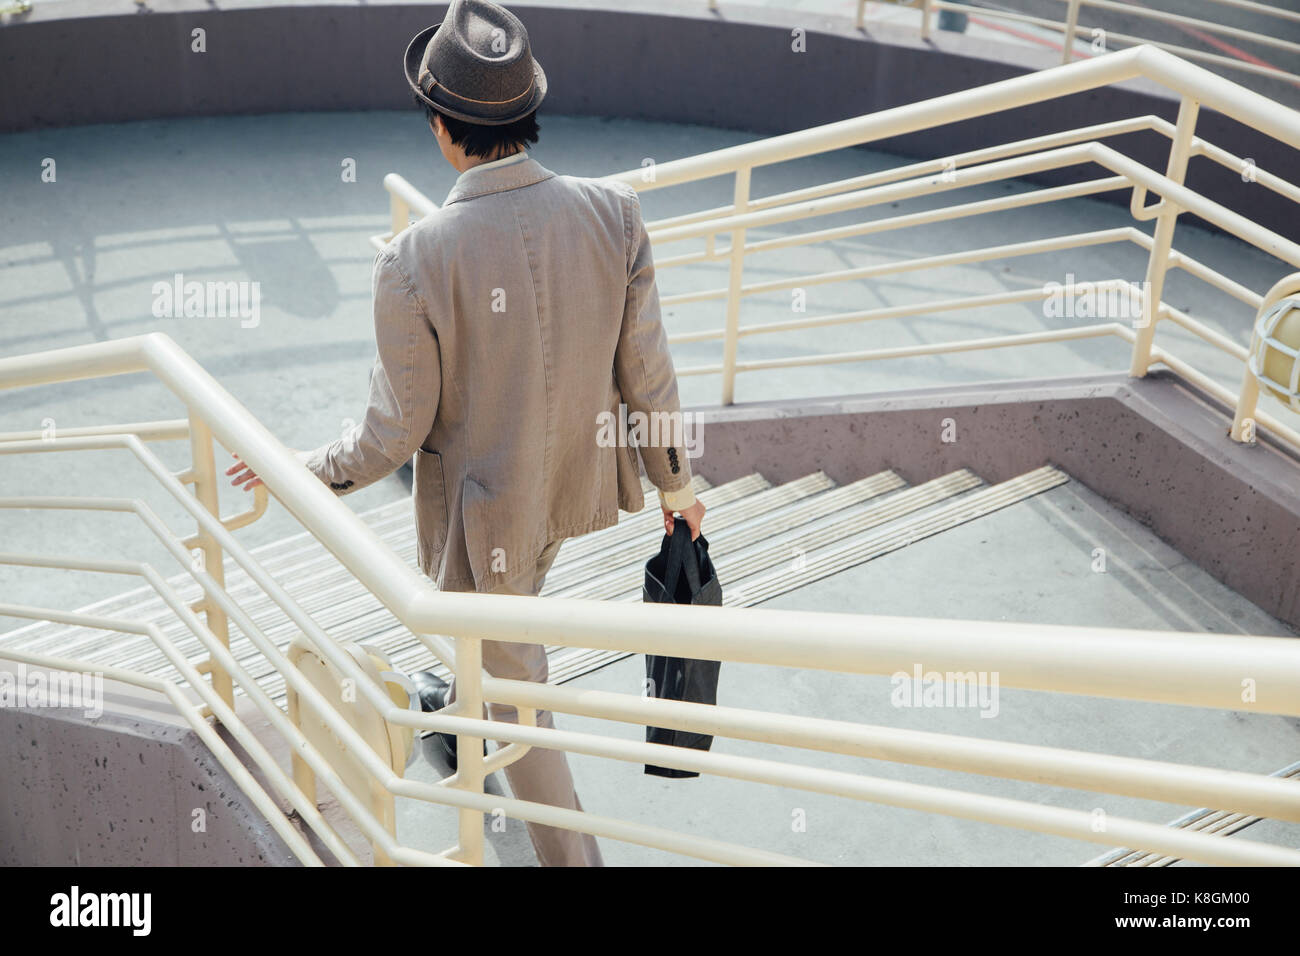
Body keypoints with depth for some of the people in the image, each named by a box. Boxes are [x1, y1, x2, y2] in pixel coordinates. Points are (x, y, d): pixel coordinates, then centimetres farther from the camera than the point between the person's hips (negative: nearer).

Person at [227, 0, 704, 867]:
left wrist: (302, 469, 2)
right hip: (576, 484, 6)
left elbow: (397, 433, -18)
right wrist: (676, 480, 8)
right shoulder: (614, 212, -18)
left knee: (516, 691, 17)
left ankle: (571, 855, 33)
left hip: (482, 509, -5)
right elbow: (646, 373, -9)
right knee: (508, 617, 37)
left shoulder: (415, 261, -29)